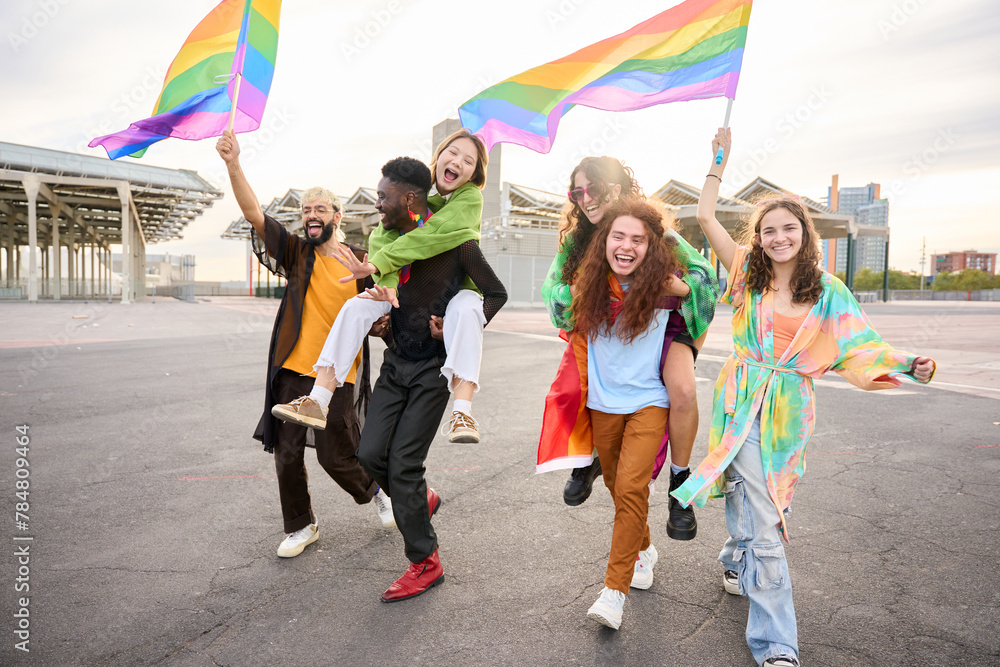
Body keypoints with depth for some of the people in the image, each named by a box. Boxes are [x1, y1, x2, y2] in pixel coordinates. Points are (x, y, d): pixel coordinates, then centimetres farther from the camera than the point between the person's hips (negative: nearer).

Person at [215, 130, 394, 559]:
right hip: (292, 370, 2)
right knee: (286, 452, 8)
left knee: (335, 455, 2)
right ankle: (301, 527, 28)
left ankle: (375, 489, 34)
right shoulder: (297, 254, 2)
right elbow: (254, 214, -9)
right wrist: (233, 165, -22)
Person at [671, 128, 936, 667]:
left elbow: (860, 347, 4)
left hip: (788, 408, 2)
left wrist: (911, 363, -11)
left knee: (750, 494, 16)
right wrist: (720, 160, 4)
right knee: (763, 519, -4)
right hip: (742, 400, -2)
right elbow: (706, 217, -1)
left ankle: (736, 560, 50)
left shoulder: (828, 293, 3)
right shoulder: (748, 274, 0)